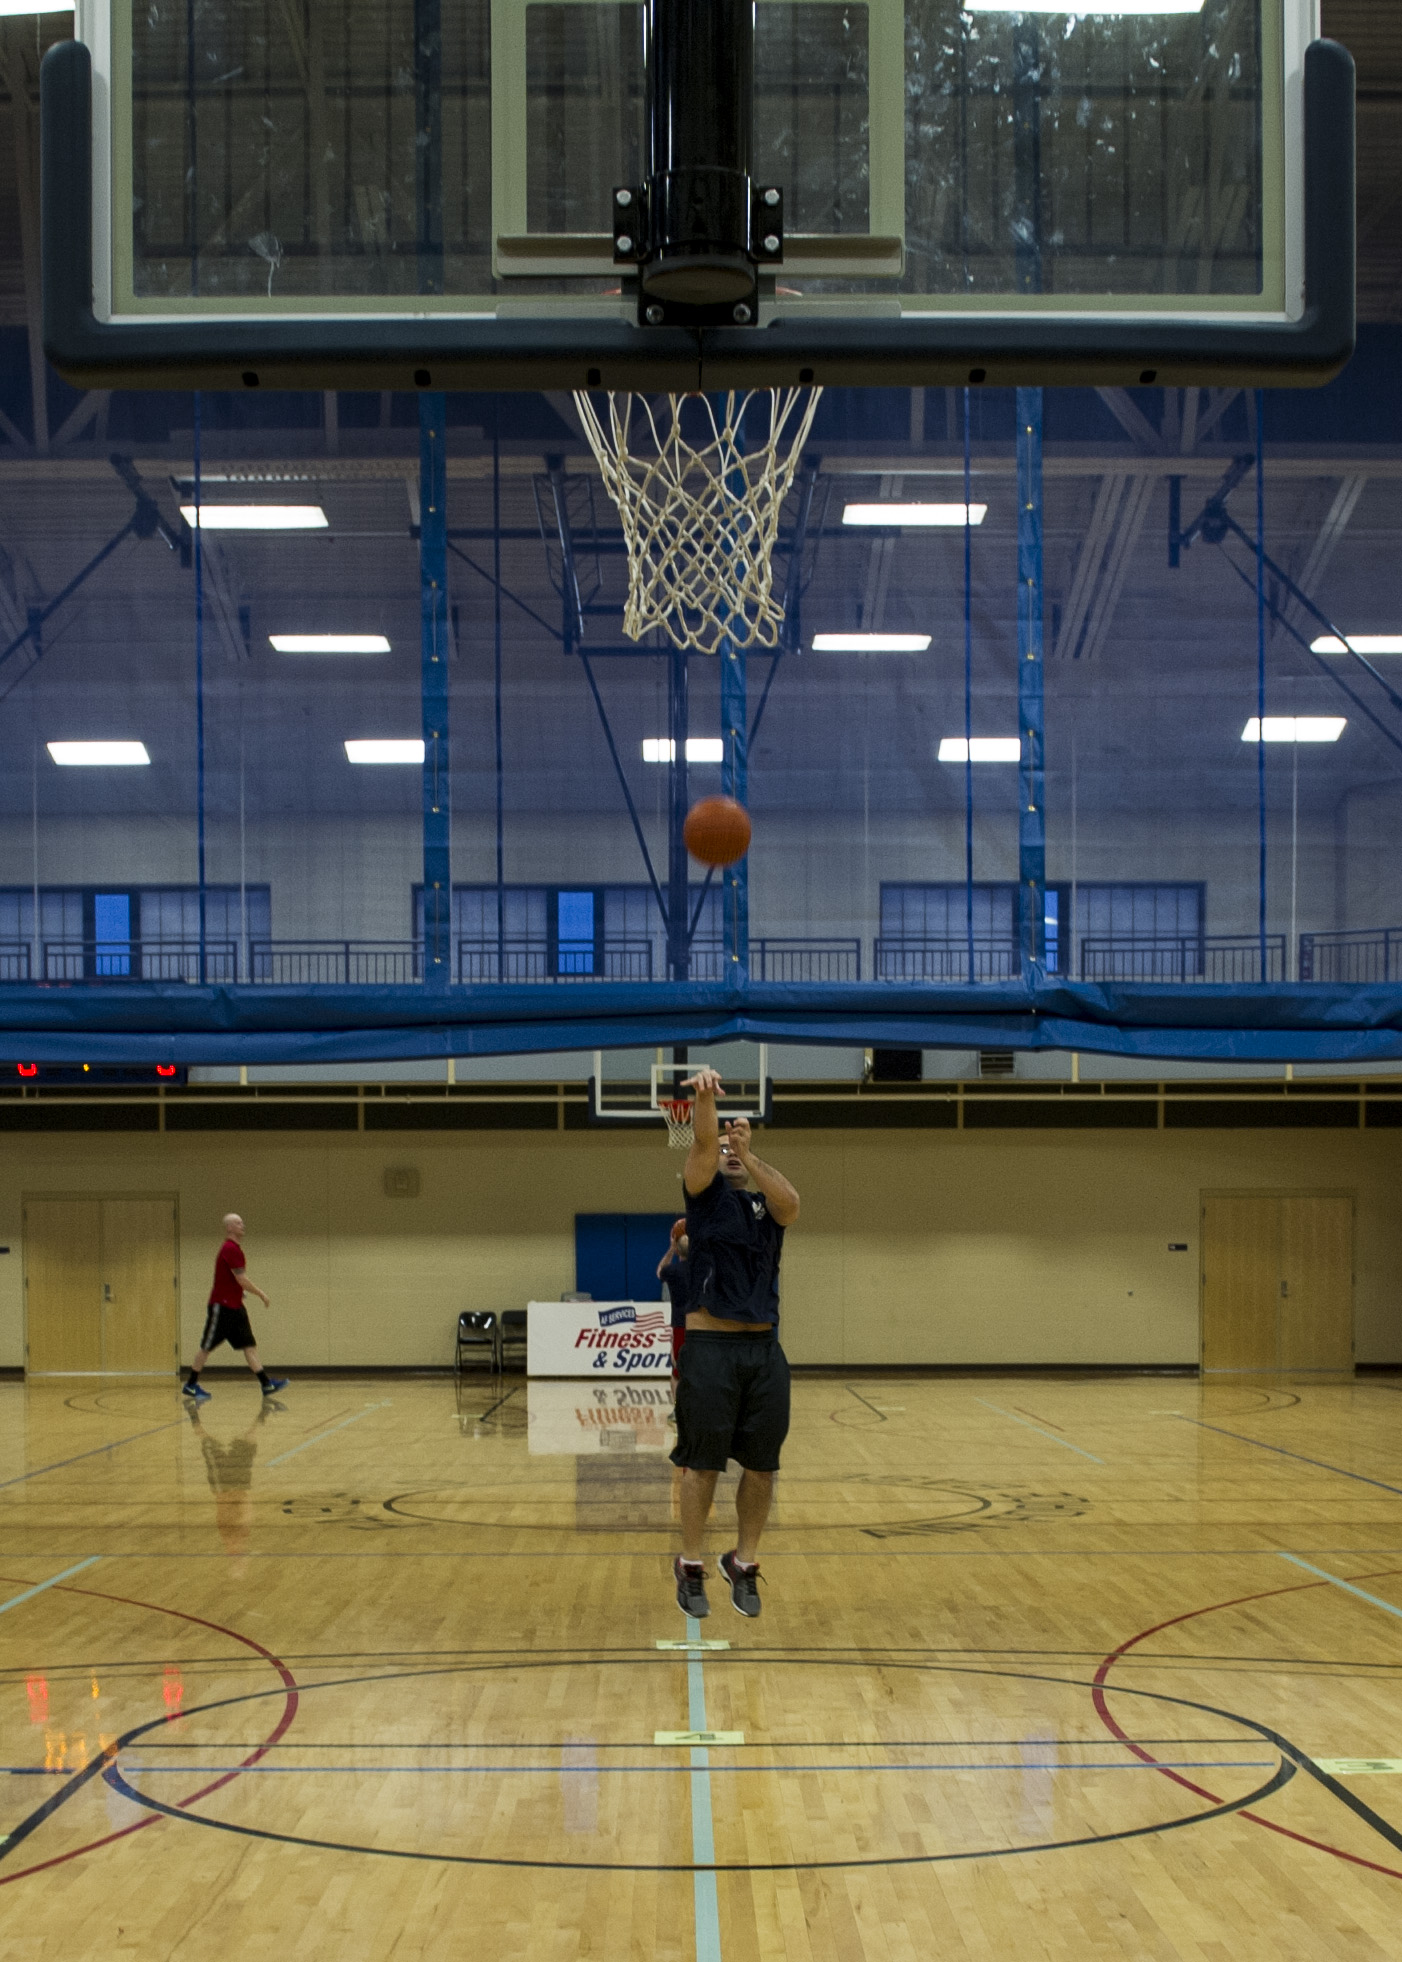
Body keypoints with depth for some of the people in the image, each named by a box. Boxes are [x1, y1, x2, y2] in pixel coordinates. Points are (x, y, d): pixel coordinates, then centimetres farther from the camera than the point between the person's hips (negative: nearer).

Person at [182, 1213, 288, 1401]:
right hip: (221, 1306, -9)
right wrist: (261, 1294, -13)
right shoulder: (231, 1249, -17)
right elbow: (242, 1280, -21)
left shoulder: (234, 1249, 13)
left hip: (234, 1306, 9)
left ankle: (267, 1385, -3)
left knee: (249, 1345, 2)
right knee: (207, 1346, 3)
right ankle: (190, 1384, 15)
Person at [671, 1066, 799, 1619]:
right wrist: (705, 1097, -33)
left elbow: (791, 1204, -12)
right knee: (702, 1463, 1)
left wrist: (749, 1155, -21)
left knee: (761, 1465, 6)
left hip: (764, 1350, 3)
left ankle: (744, 1563, 21)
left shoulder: (766, 1203, 13)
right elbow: (702, 1143, -14)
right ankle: (691, 1566, 13)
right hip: (710, 1348, -3)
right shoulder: (707, 1193, 6)